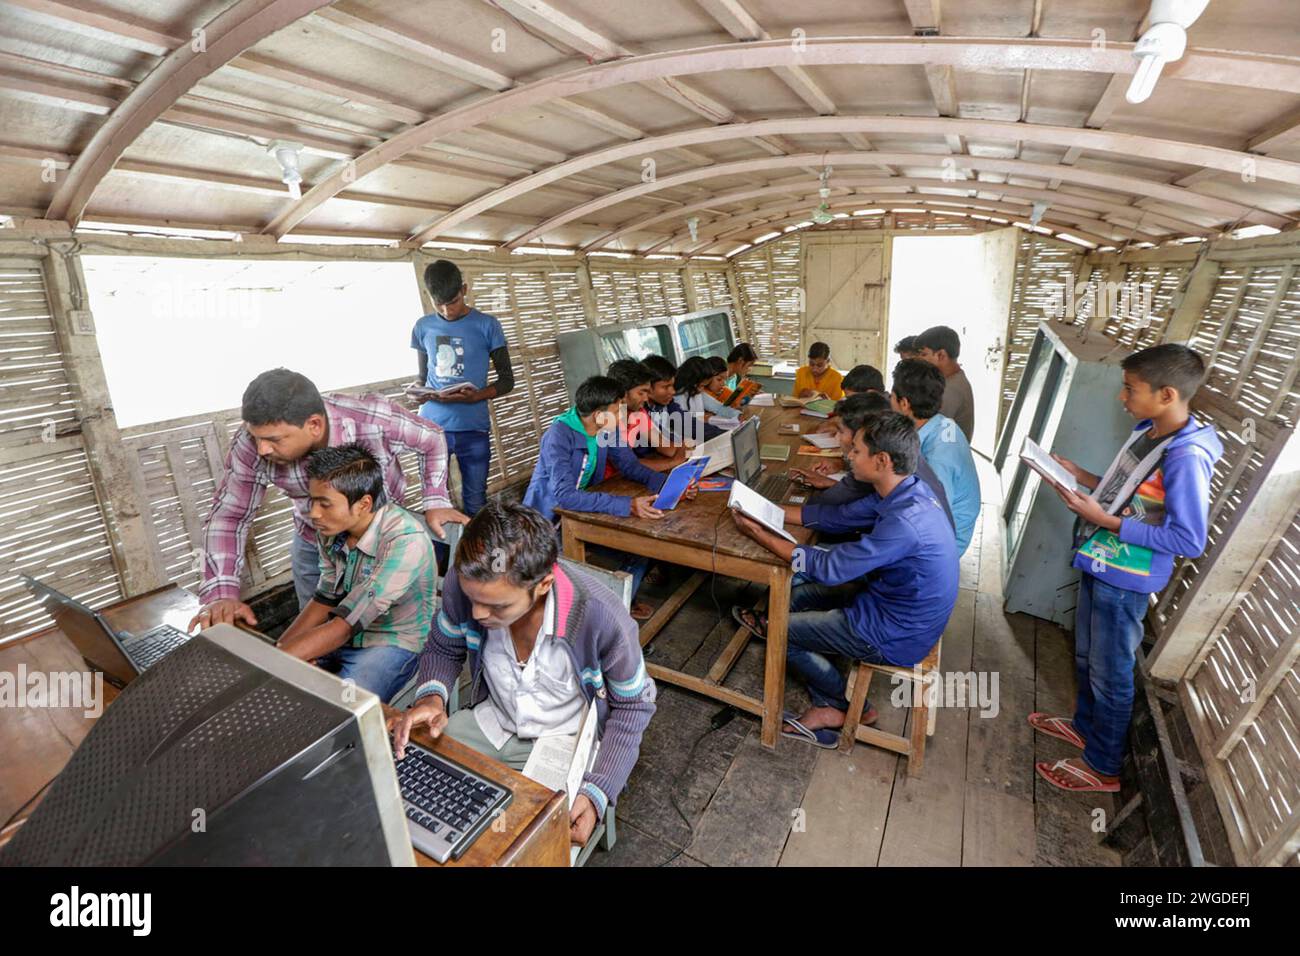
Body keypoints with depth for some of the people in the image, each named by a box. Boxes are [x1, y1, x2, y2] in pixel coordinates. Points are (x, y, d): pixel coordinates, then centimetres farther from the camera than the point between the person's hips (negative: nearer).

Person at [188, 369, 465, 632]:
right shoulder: (251, 445, -28)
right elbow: (228, 516, -16)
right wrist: (221, 594, -28)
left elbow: (431, 439, -16)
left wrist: (436, 501, -23)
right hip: (314, 542, 2)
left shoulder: (375, 422, -36)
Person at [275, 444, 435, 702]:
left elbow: (344, 625, -27)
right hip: (339, 635, 7)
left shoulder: (404, 540, -30)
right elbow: (325, 600, 5)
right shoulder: (332, 529, -6)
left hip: (392, 644, -6)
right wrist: (275, 649, -7)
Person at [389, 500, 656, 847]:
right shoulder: (463, 582, -22)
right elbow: (443, 649, 1)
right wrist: (431, 697, -20)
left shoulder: (601, 616, -33)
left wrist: (597, 793, -22)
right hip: (489, 721, 4)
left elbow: (633, 704, -14)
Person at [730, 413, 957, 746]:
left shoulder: (905, 523, -34)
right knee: (798, 597, 14)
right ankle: (831, 707, 19)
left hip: (895, 637, -9)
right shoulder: (905, 490, -6)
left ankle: (850, 706, 24)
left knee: (782, 631, 1)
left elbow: (827, 568, -27)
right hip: (893, 602, 9)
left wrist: (758, 533, -19)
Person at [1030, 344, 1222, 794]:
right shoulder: (1146, 431, 1)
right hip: (1099, 566, 8)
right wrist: (1082, 477, 1)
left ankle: (1102, 768, 29)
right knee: (1087, 657, 25)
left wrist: (1104, 520, -25)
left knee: (1110, 674, 9)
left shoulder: (1187, 458, -25)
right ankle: (1085, 725, 47)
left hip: (1125, 582, -8)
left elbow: (1189, 540, -24)